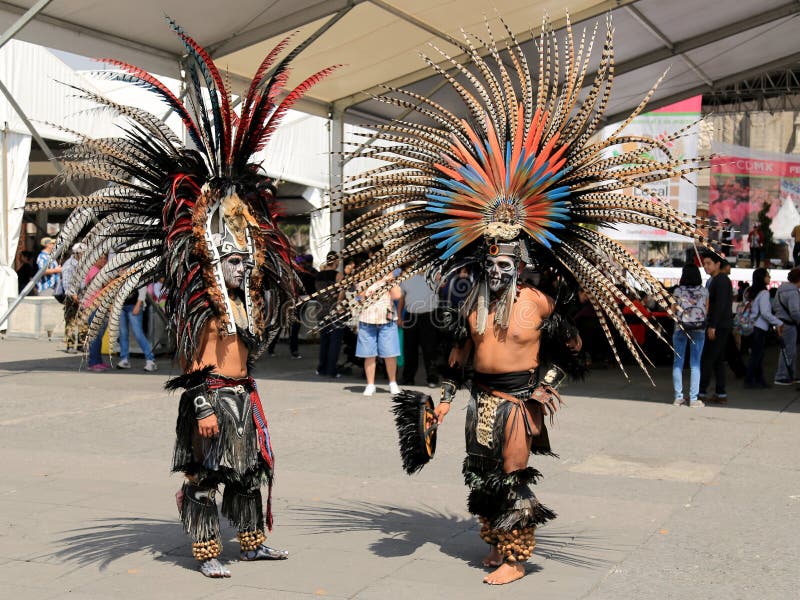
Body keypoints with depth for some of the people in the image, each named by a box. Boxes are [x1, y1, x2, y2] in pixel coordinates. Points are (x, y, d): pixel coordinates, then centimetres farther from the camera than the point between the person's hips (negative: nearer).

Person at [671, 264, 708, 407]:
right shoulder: (704, 291, -1)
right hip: (699, 329, 1)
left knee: (678, 362, 7)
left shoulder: (678, 291, -4)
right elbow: (706, 311, 5)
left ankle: (678, 397, 9)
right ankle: (693, 399, 2)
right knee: (695, 364, 3)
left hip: (680, 328, 0)